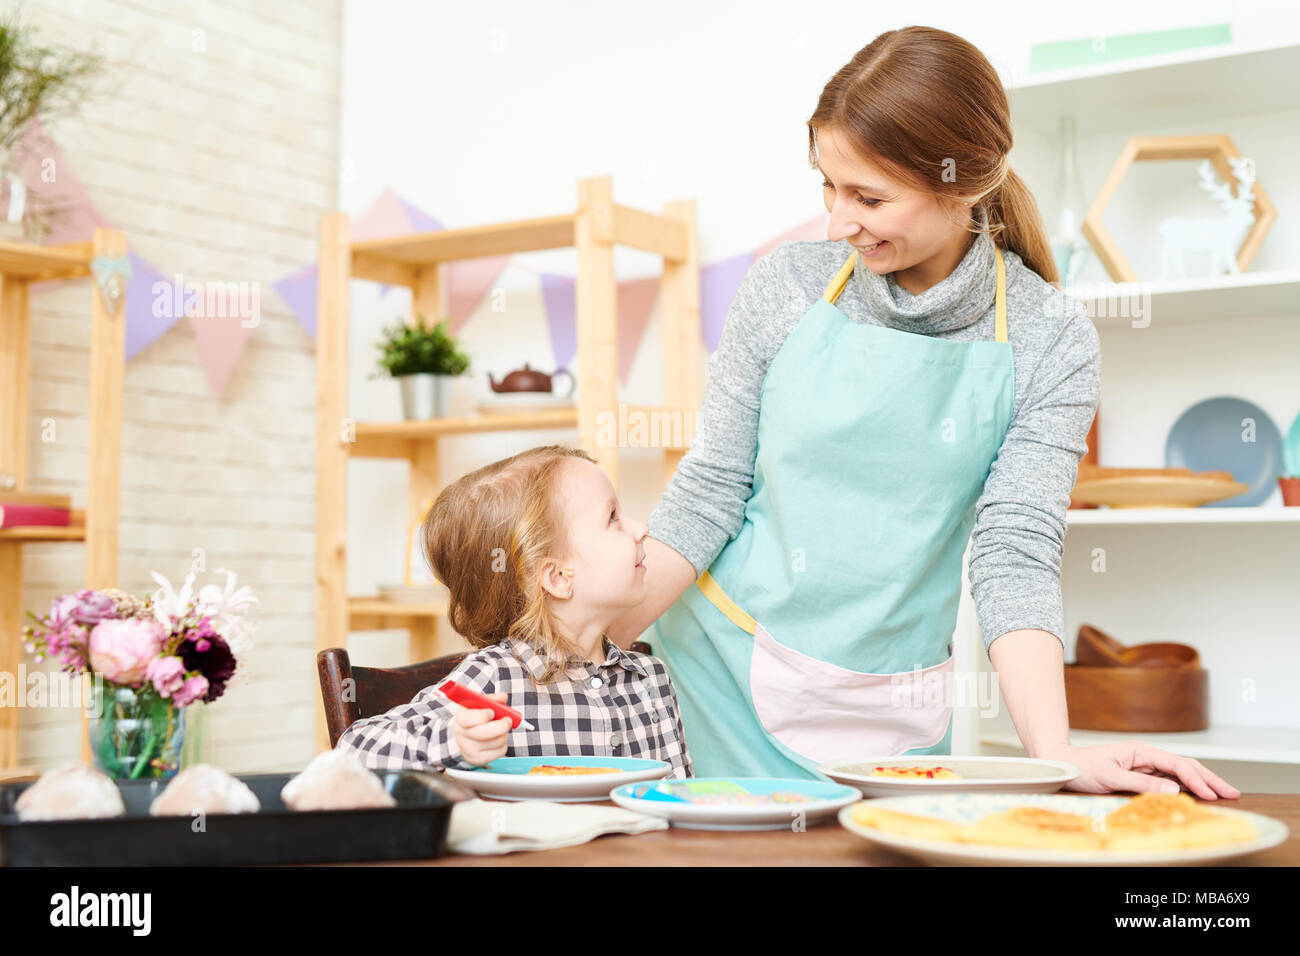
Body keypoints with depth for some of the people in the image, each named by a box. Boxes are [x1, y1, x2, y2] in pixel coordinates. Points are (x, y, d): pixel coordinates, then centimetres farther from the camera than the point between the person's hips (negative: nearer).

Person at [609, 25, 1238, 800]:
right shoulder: (788, 286, -5)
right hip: (716, 670, 1)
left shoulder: (1050, 341, -9)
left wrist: (1056, 755, -25)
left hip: (881, 713, 0)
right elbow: (709, 494, -2)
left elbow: (1016, 555, -12)